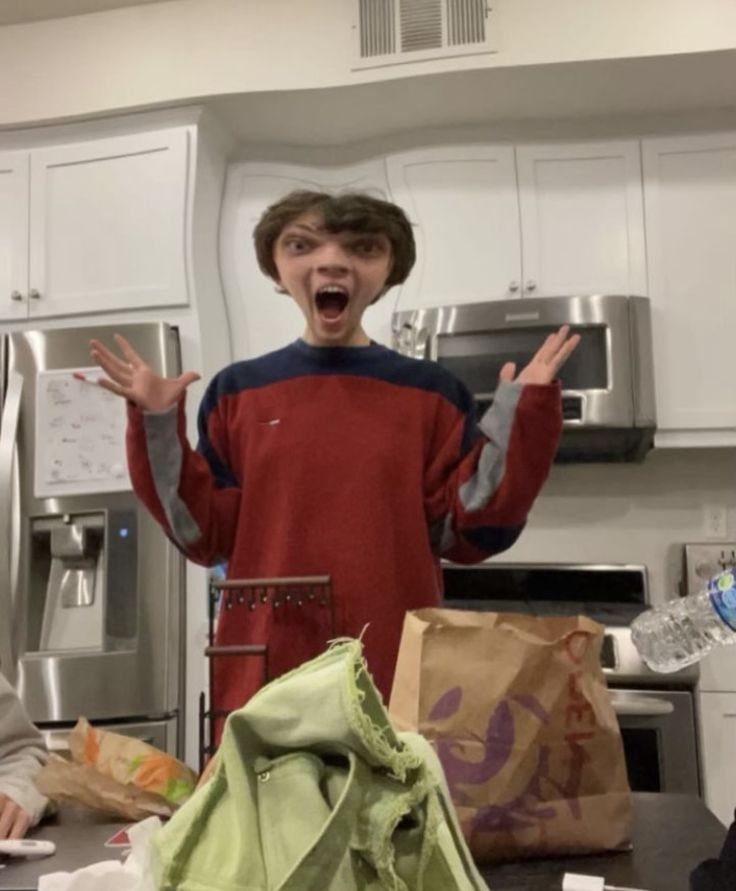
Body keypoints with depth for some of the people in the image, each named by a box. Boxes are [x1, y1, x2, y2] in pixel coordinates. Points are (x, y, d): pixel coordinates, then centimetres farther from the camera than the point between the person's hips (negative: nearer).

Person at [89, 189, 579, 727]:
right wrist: (158, 424, -6)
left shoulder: (431, 392, 3)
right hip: (263, 676, 1)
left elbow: (469, 531, -1)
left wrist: (520, 415, -8)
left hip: (399, 677, 0)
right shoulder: (238, 391, 4)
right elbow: (206, 535, 2)